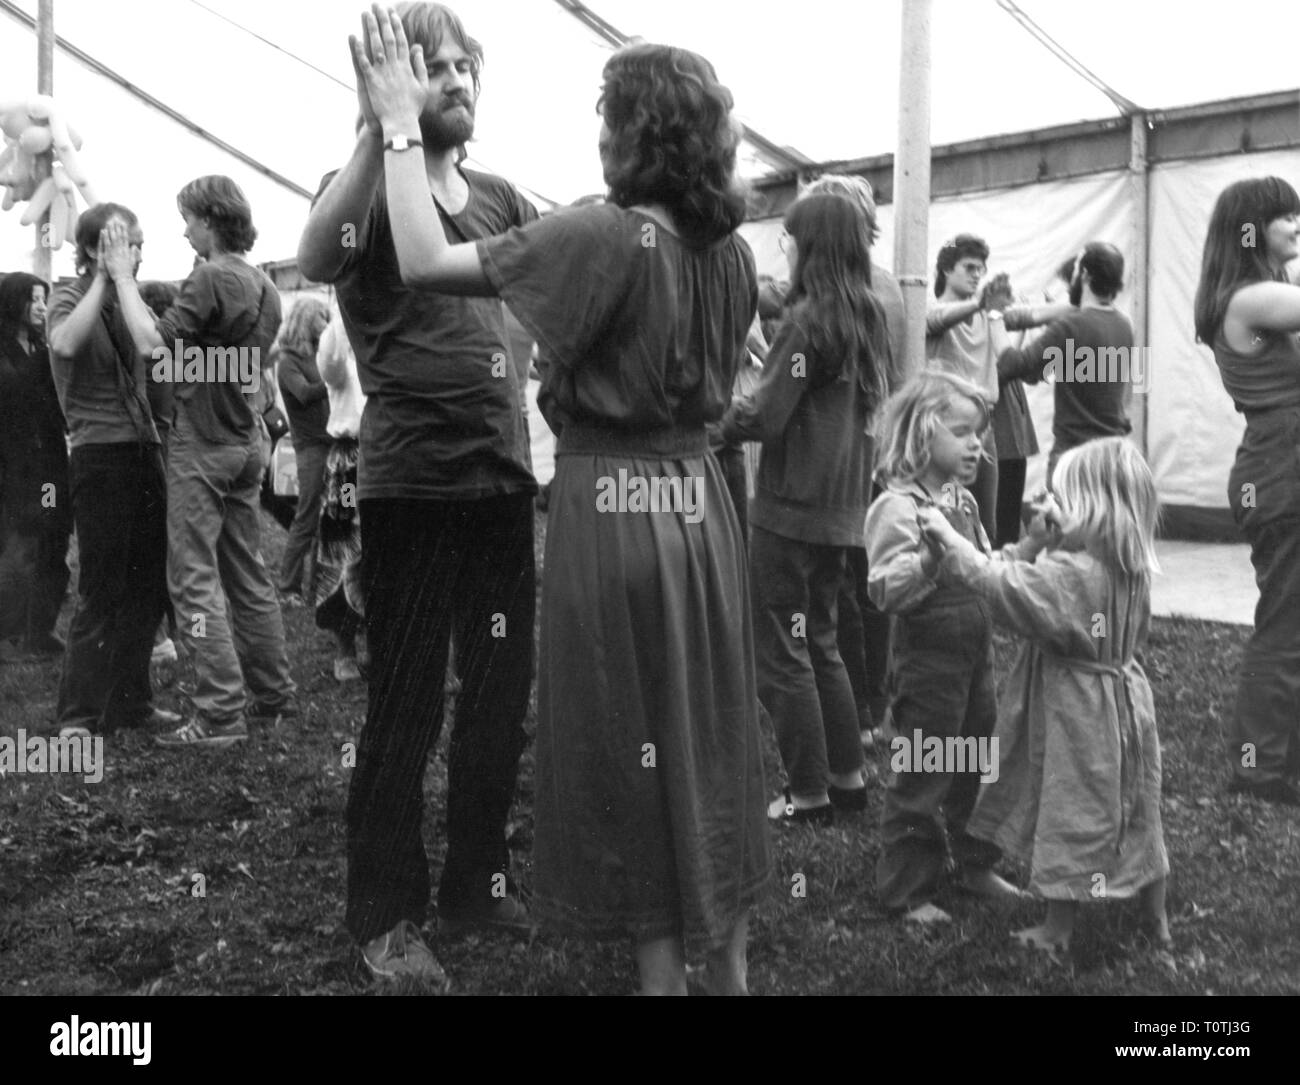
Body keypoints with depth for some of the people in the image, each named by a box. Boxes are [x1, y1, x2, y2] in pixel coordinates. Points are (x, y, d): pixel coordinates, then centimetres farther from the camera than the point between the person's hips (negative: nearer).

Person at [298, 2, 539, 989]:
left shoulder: (501, 199, 13)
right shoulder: (373, 190, -4)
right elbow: (316, 260, -25)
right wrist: (384, 125, -30)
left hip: (504, 478, 6)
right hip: (412, 485, -6)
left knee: (502, 696, 12)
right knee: (406, 705, 1)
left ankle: (477, 883, 28)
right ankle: (384, 915, 16)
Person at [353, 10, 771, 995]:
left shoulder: (603, 237, -17)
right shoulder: (733, 251, 4)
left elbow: (426, 261, -18)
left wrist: (401, 123, -8)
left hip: (614, 507, -7)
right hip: (701, 503, 7)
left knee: (635, 749, 5)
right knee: (714, 738, 16)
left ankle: (665, 973, 16)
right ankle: (729, 966, 29)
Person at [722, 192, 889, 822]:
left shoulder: (808, 318, -15)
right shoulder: (867, 317, 8)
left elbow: (766, 417, -20)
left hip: (791, 507, -8)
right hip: (842, 506, 8)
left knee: (783, 654, 2)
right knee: (821, 644, 19)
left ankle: (809, 795, 8)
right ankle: (848, 777, 24)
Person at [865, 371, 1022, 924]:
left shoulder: (964, 502, 9)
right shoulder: (898, 506, -17)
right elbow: (885, 589, -26)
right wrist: (932, 554, -38)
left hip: (975, 653, 8)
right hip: (928, 659, -8)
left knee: (978, 770, 20)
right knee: (919, 780, 2)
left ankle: (975, 864, 37)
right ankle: (907, 889, 15)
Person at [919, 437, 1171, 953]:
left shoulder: (1072, 571, -27)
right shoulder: (1131, 567, 0)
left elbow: (1003, 587, -31)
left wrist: (949, 540, -26)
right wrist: (1036, 542, -6)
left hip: (1075, 713, -8)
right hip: (1122, 700, 8)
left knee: (1070, 813, 6)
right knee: (1134, 814, 20)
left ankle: (1057, 930, 21)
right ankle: (1157, 918, 36)